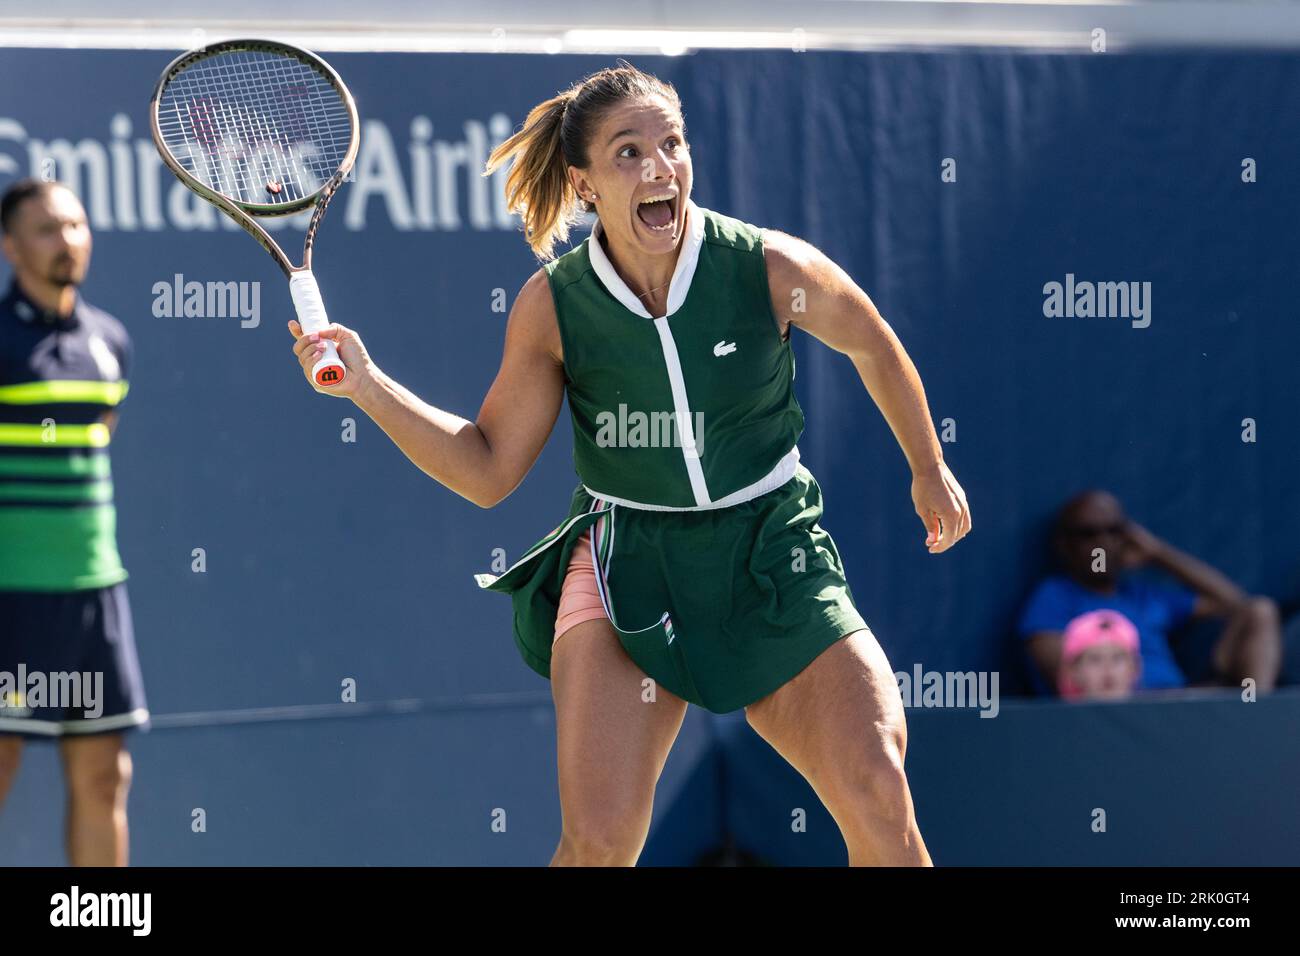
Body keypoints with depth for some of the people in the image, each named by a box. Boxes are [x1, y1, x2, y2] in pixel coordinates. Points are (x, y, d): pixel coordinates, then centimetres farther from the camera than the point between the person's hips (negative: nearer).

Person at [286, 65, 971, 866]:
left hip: (773, 558, 0)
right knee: (599, 838, -16)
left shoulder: (774, 269, -11)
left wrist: (930, 470, 22)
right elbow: (488, 469, 1)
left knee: (876, 793, -16)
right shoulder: (552, 305, -8)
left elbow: (875, 349, 10)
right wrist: (367, 386, -11)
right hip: (627, 563, 0)